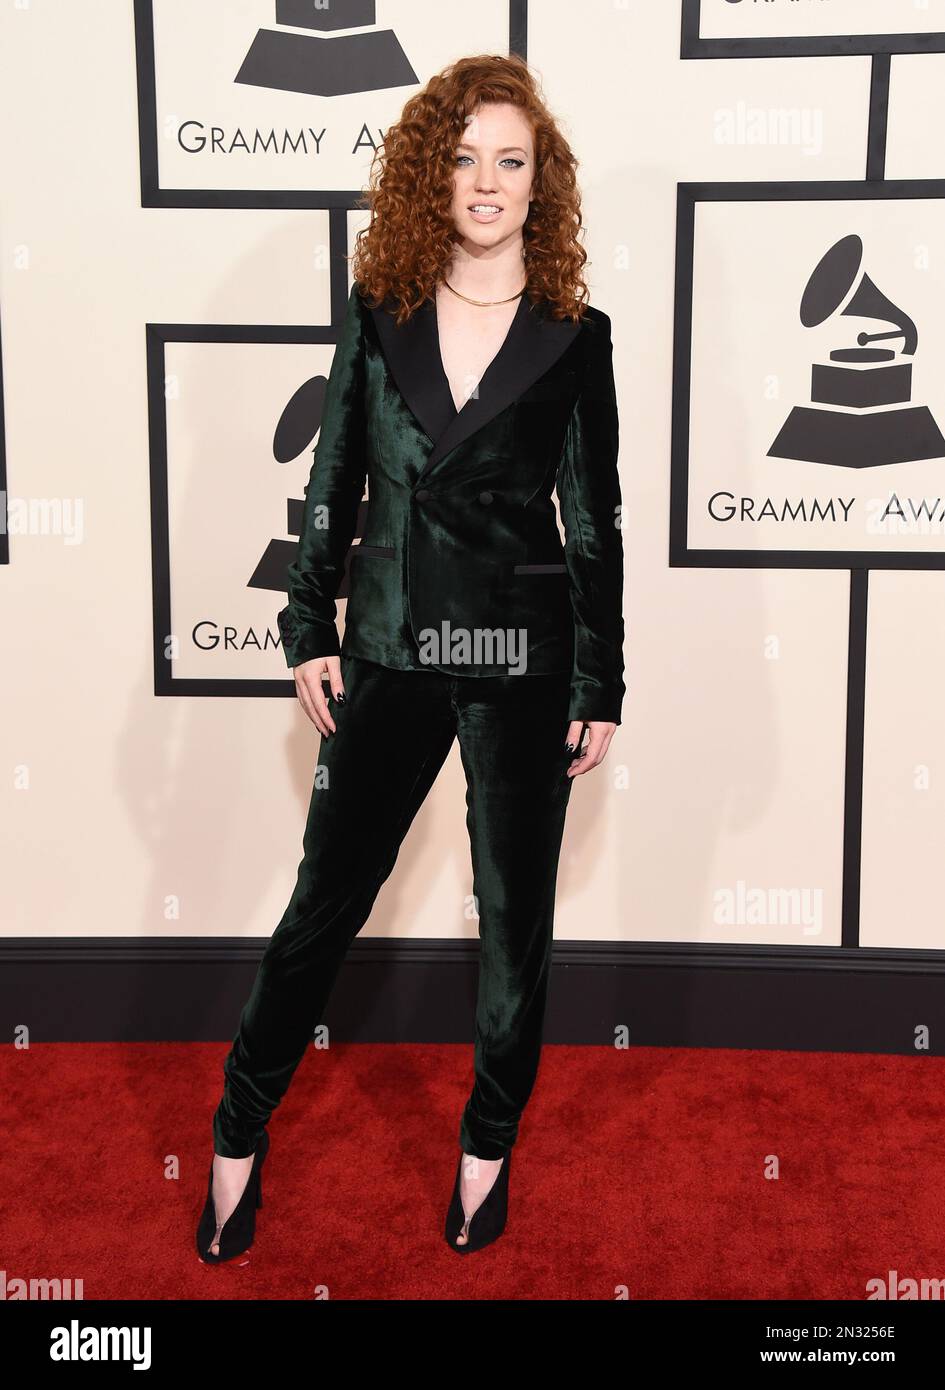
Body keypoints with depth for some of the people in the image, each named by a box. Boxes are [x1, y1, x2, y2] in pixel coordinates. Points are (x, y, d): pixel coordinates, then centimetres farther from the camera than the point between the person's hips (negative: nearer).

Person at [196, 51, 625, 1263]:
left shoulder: (574, 336, 0)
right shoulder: (380, 313, 4)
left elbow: (594, 519, 1)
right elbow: (334, 482, 7)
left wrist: (599, 688, -1)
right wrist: (310, 630, 2)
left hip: (520, 660, -1)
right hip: (391, 651, 1)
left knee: (513, 914, 9)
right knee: (325, 896, 7)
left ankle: (489, 1146, 30)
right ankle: (240, 1135, 25)